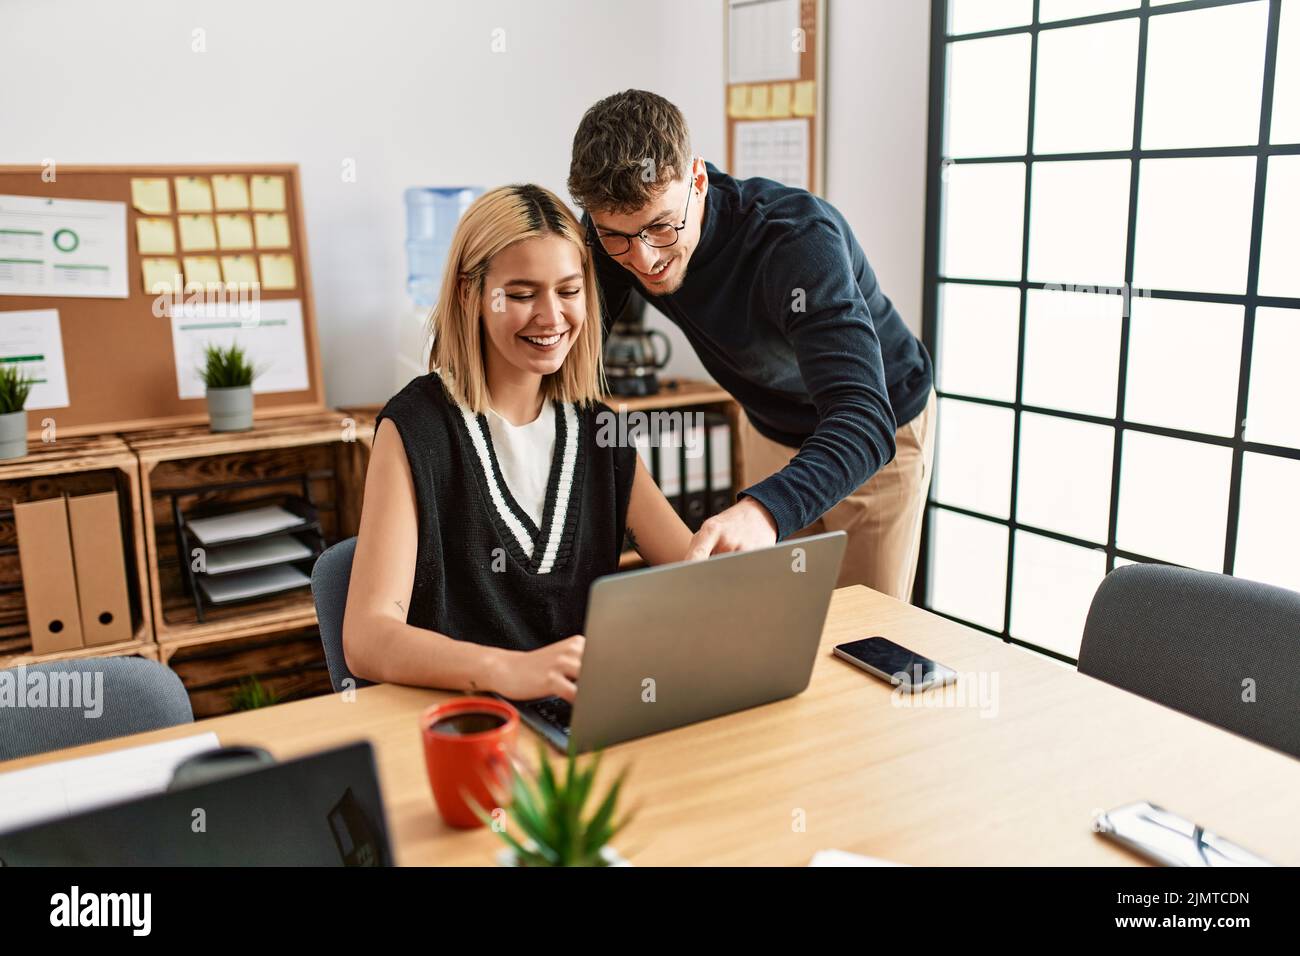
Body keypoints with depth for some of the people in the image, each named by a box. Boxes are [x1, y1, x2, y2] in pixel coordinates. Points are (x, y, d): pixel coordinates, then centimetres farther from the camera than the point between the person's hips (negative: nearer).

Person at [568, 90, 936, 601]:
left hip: (880, 431, -4)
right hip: (769, 428, 4)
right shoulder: (618, 225, -22)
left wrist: (764, 510, -67)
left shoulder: (798, 238, -37)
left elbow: (866, 421, -48)